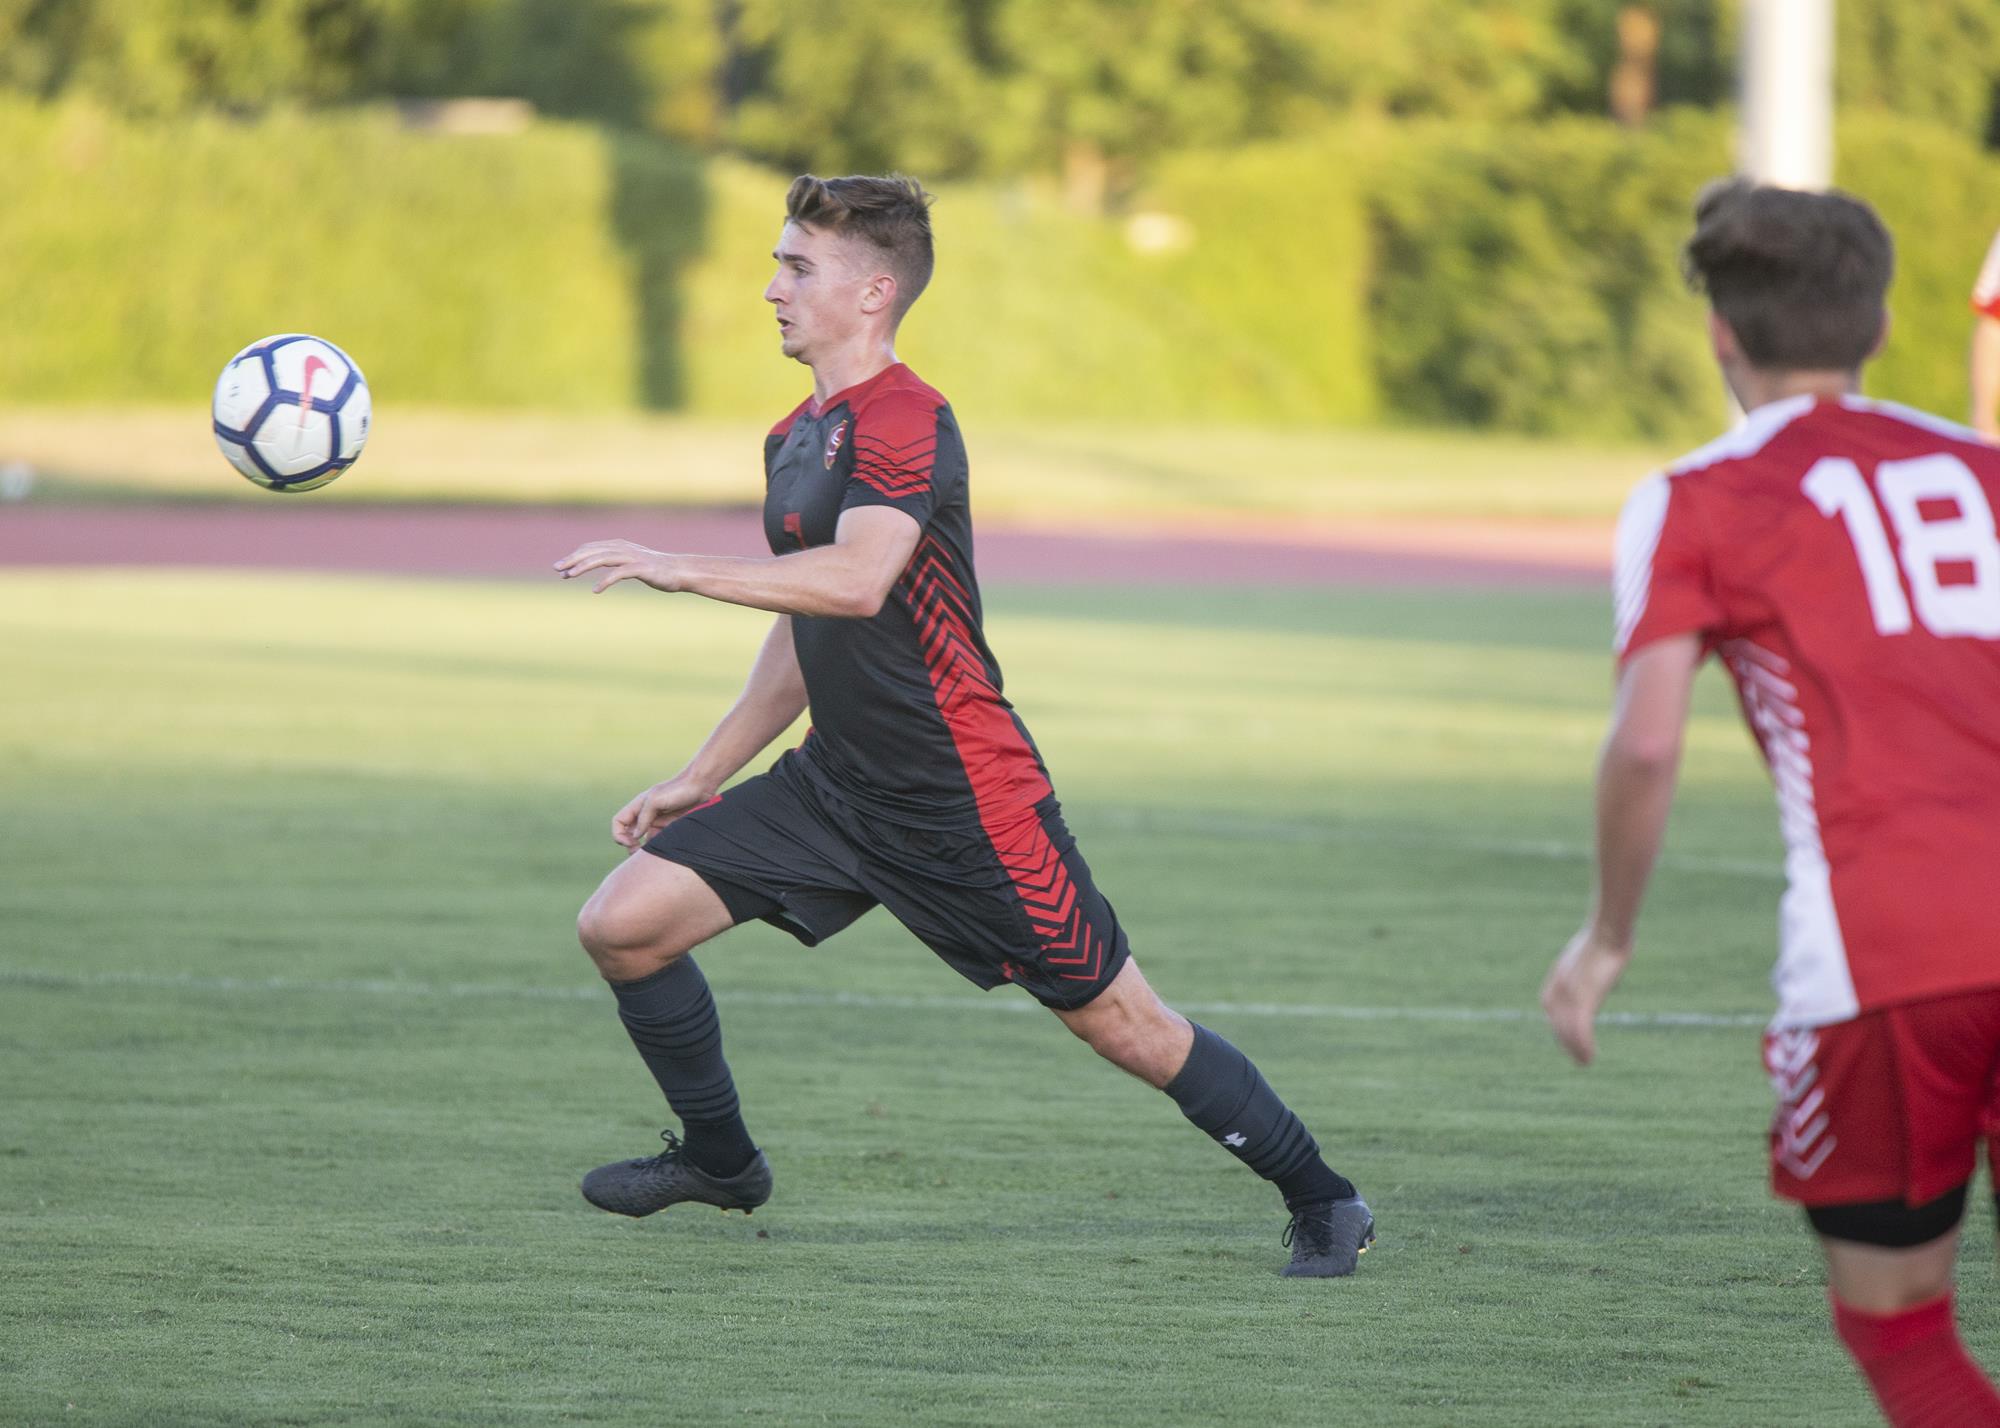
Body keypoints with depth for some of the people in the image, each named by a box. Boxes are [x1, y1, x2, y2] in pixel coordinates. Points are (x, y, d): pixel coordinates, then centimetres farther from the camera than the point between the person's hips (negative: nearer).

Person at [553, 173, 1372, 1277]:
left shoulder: (905, 422, -17)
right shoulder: (797, 438, 13)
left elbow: (856, 581, -35)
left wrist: (676, 569, -34)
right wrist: (702, 778, 21)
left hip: (962, 800, -8)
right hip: (835, 783, 8)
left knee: (1119, 1023, -2)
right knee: (623, 923, -2)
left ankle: (1321, 1201, 14)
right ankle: (720, 1158, 18)